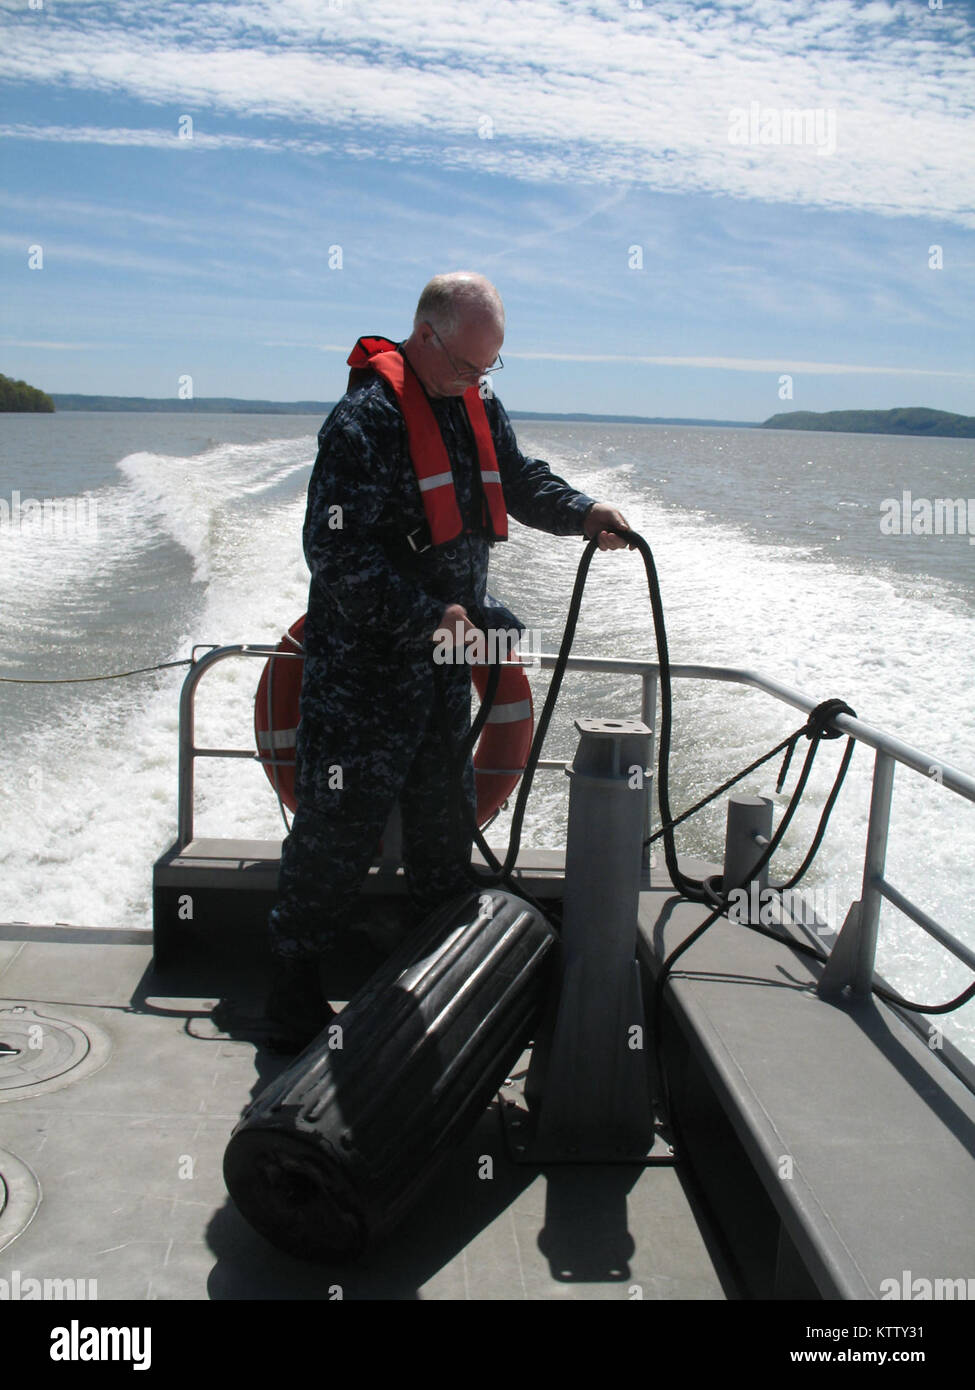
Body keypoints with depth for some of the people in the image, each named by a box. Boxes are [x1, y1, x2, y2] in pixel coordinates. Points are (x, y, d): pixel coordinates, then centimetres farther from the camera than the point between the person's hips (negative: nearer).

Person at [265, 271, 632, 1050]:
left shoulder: (477, 402, 8)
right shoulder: (366, 417, -17)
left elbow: (518, 479, 22)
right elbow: (337, 551, -21)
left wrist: (581, 514, 2)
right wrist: (425, 618, -24)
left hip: (445, 657, 8)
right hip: (364, 669, -8)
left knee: (445, 817, 17)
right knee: (341, 826, -1)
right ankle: (294, 990, 15)